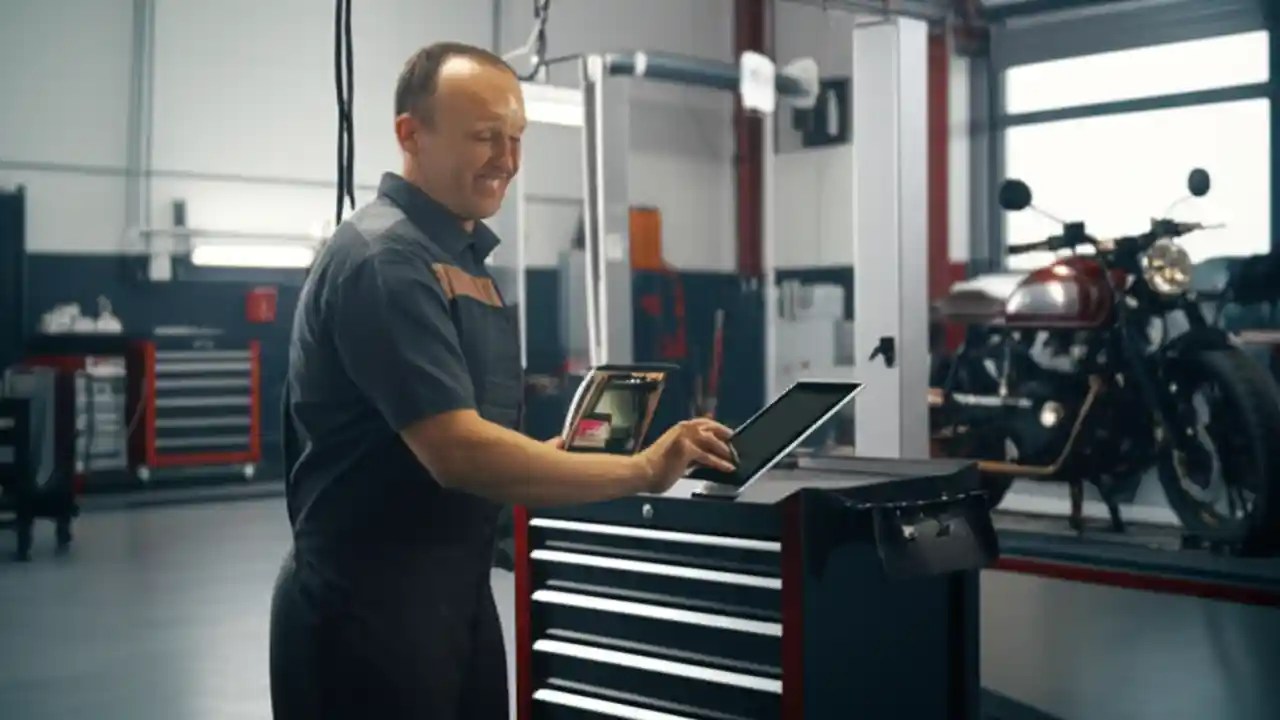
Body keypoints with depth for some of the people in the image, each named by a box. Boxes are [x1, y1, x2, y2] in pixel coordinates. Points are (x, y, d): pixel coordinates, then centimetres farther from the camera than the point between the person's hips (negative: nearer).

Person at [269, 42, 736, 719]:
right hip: (367, 605, -9)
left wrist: (552, 457, 4)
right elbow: (457, 451, -25)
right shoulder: (384, 259, -17)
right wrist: (642, 471, -22)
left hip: (458, 589, 9)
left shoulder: (461, 255, 13)